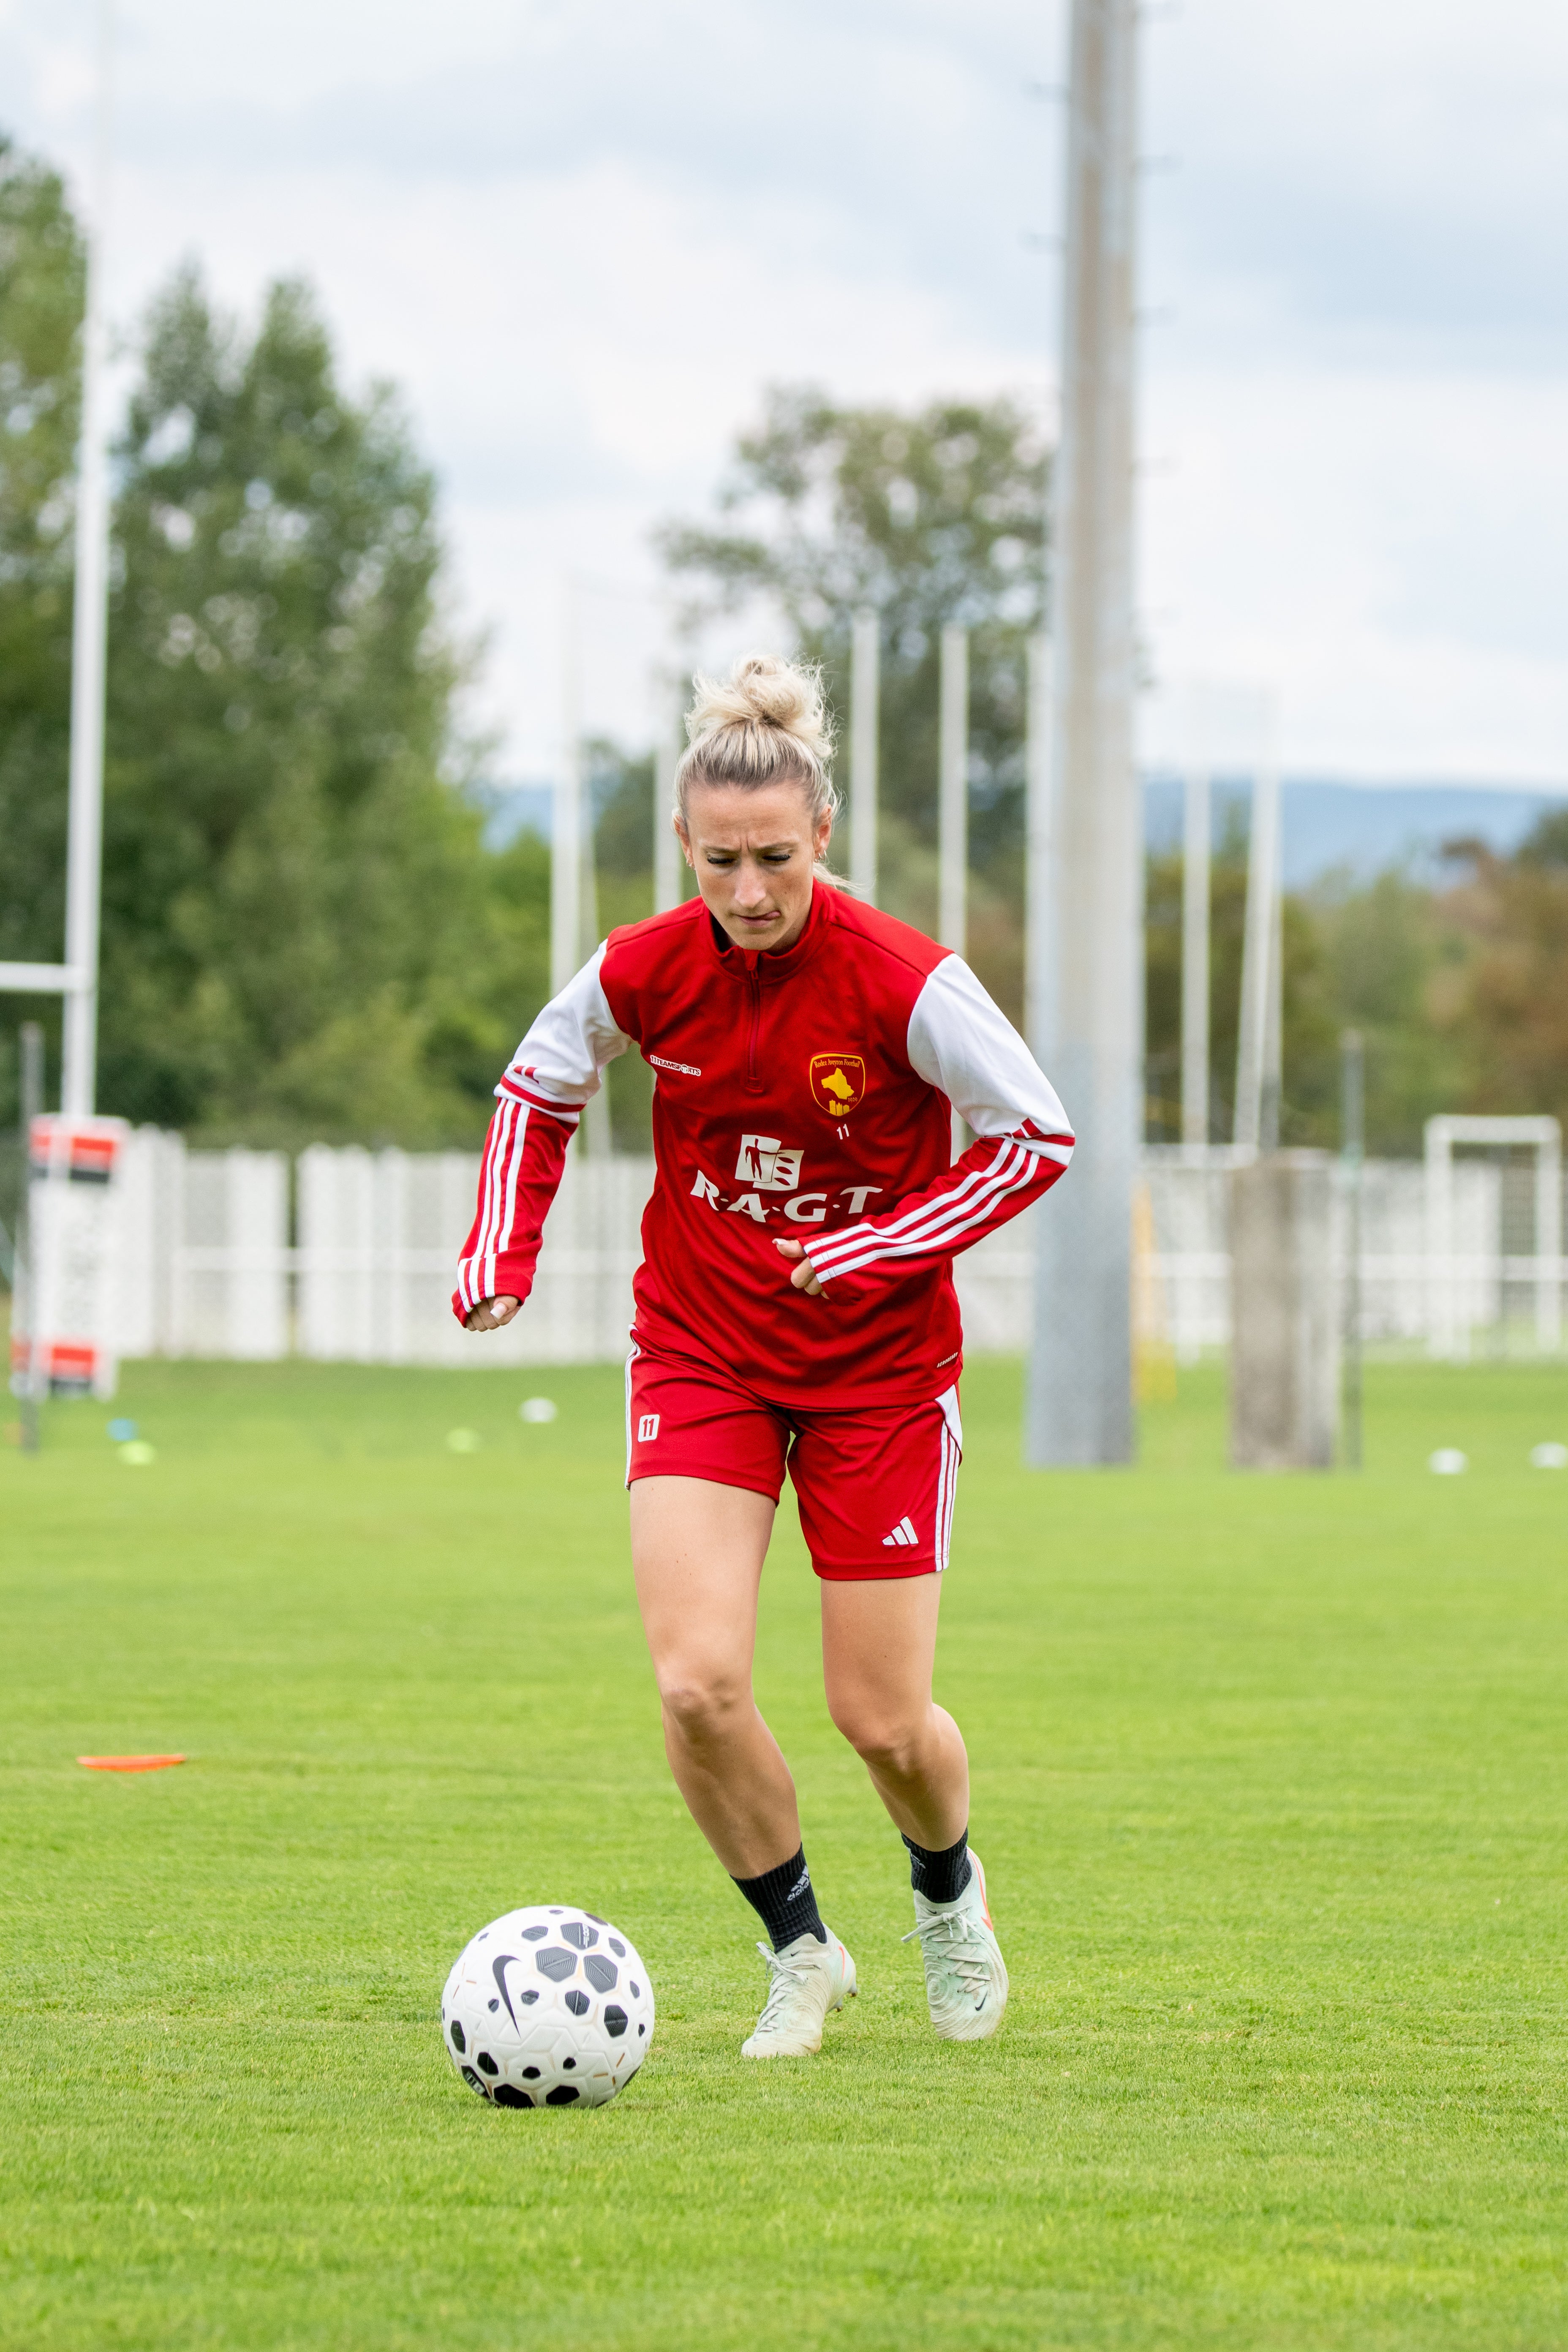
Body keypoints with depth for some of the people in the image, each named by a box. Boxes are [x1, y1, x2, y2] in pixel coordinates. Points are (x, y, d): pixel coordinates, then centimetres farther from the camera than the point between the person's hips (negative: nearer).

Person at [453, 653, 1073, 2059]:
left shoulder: (903, 982, -20)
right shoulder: (645, 973, -10)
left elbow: (1038, 1136, -11)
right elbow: (539, 1090, 10)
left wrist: (878, 1249, -20)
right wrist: (503, 1257, -3)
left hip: (879, 1368, -2)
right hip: (700, 1352, 2)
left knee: (882, 1719, 2)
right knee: (698, 1685, -15)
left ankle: (950, 1891, 37)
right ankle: (799, 1951, 9)